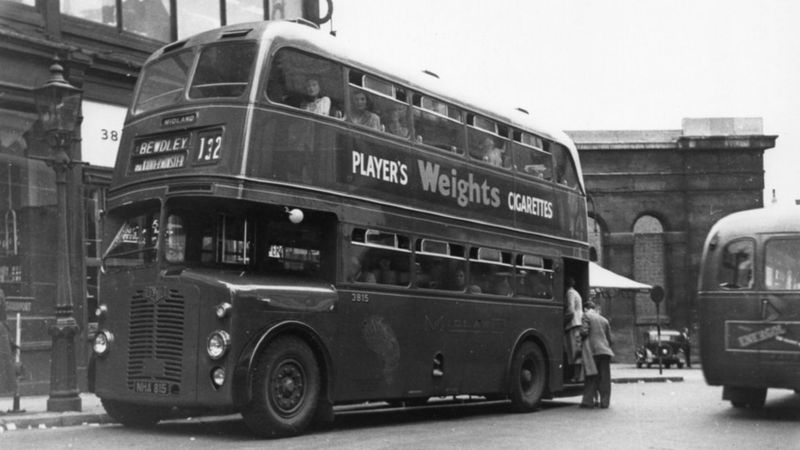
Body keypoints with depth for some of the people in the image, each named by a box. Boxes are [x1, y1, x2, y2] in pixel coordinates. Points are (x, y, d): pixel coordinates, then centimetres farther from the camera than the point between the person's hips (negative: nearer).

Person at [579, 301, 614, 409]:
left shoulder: (586, 316, 1)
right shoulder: (604, 320, 18)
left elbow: (584, 331, -12)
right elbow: (610, 338, 18)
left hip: (593, 351, -4)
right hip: (605, 351, 4)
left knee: (591, 378, 1)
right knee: (604, 378, 6)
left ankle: (588, 401, -2)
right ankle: (604, 401, 4)